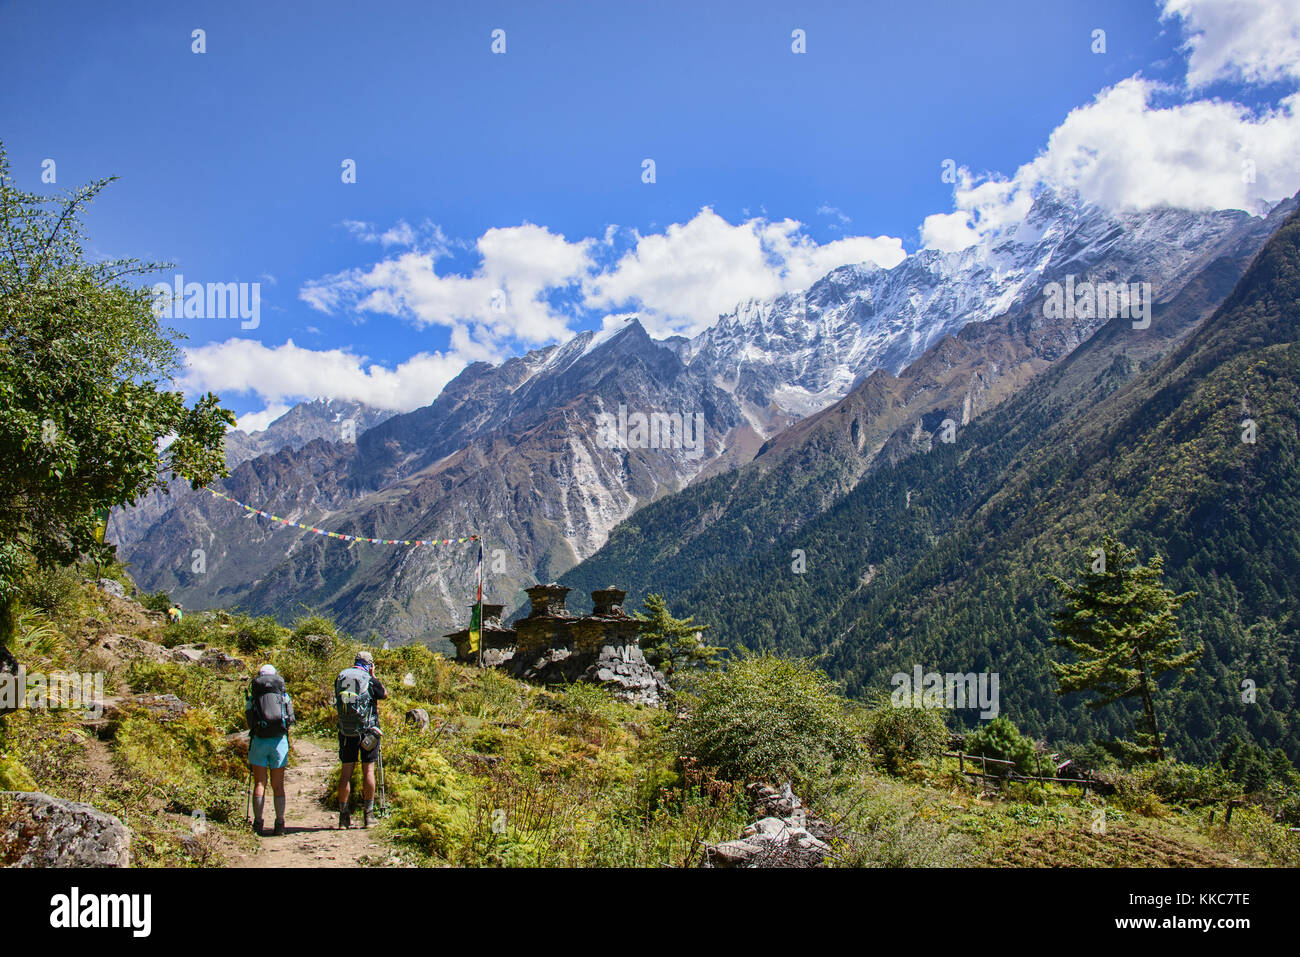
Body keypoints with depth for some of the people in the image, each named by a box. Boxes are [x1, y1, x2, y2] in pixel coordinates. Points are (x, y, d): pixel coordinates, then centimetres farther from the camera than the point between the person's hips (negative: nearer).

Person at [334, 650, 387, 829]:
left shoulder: (340, 677, 3)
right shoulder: (370, 680, -7)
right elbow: (384, 695, 9)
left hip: (345, 730, 3)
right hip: (367, 730, -3)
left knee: (346, 770, 7)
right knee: (368, 769, 3)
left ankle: (343, 814, 9)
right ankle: (368, 815, 6)